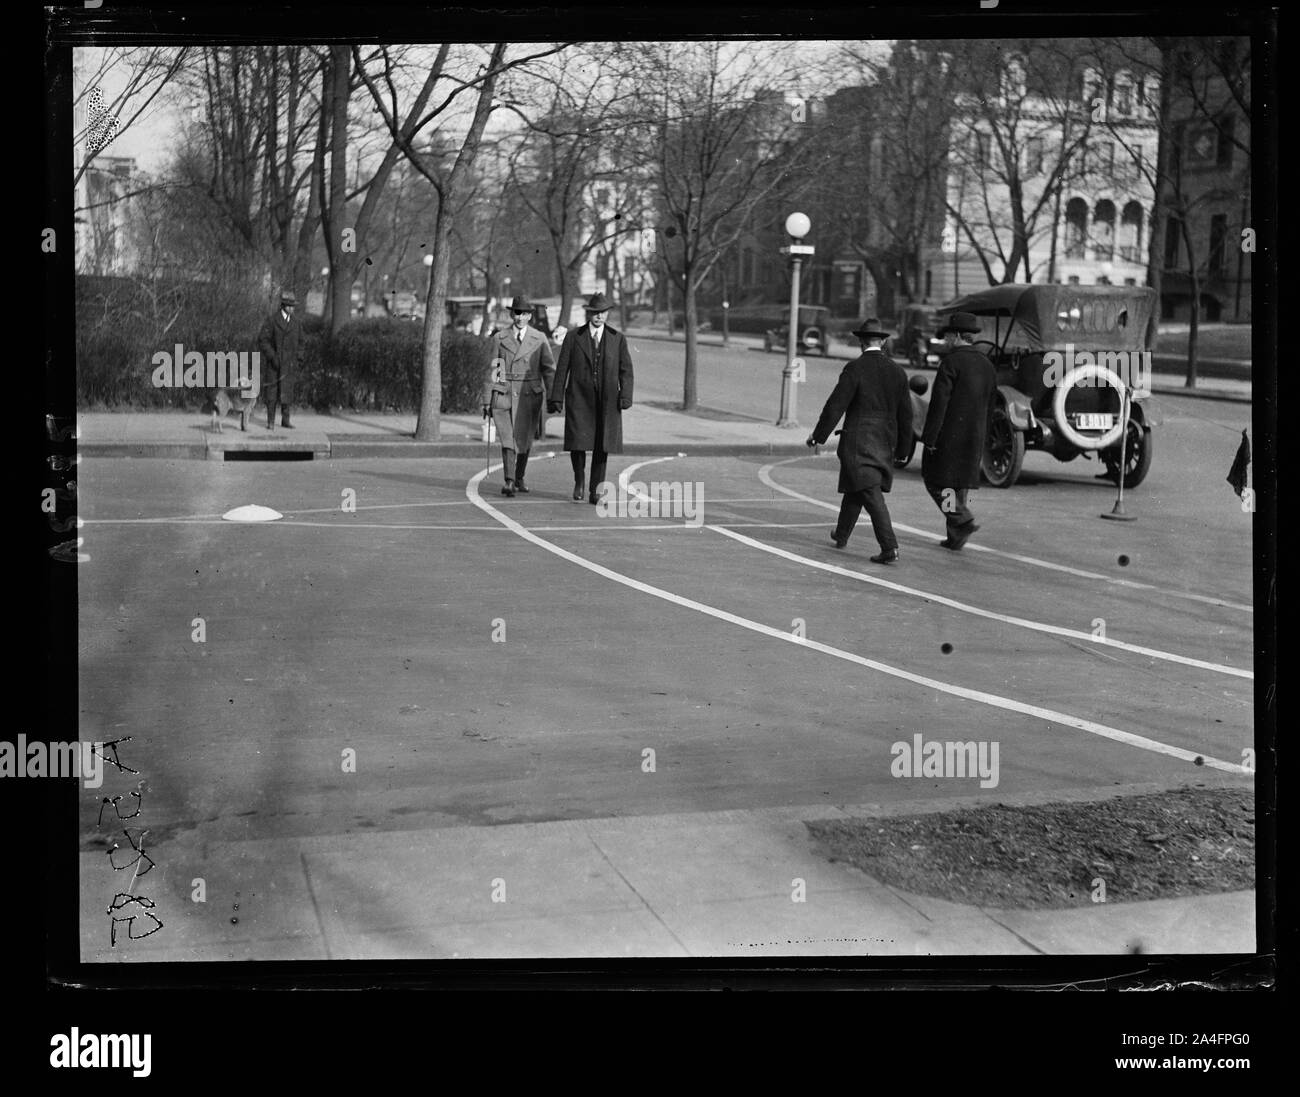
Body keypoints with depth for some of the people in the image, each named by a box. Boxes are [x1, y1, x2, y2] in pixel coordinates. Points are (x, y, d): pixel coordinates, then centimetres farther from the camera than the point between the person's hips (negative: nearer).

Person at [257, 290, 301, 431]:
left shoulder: (295, 323, 6)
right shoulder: (271, 320, -8)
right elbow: (262, 340, -11)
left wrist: (294, 360, 11)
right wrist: (273, 357, -18)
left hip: (287, 363, 4)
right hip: (273, 361, -4)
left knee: (286, 391, 2)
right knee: (271, 391, -2)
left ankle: (285, 420, 11)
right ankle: (270, 421, 3)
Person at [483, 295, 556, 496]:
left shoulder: (539, 339, 4)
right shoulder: (499, 338, 6)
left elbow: (549, 370, 6)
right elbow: (493, 369, 9)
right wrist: (488, 400, 6)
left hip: (529, 395, 1)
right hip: (503, 394, -1)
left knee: (523, 440, 8)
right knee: (507, 439, -11)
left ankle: (519, 478, 27)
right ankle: (509, 482, -15)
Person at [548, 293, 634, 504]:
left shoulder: (618, 338, 7)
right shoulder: (573, 337, 5)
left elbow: (626, 370, 4)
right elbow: (562, 369, 4)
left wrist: (626, 396, -9)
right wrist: (556, 398, -2)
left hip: (607, 400, 1)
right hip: (579, 398, -1)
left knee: (602, 445, -1)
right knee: (578, 442, -8)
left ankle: (596, 490, 8)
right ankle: (579, 482, 17)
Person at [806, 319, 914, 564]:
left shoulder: (856, 368, -12)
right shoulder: (897, 371, 5)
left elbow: (836, 405, -13)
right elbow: (905, 414, 8)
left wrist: (818, 436, -3)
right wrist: (902, 450, 16)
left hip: (858, 444, -6)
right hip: (885, 443, 6)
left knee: (871, 495, -7)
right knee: (854, 489, 22)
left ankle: (890, 548, -16)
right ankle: (842, 535, 36)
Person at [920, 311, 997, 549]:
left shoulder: (951, 362, -12)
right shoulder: (987, 365, 11)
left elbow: (939, 402, -17)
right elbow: (989, 407, 14)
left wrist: (929, 438, -15)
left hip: (948, 434, -7)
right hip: (974, 437, 7)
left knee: (936, 481, 3)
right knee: (962, 483, 12)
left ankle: (963, 520, -12)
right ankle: (955, 538, 13)